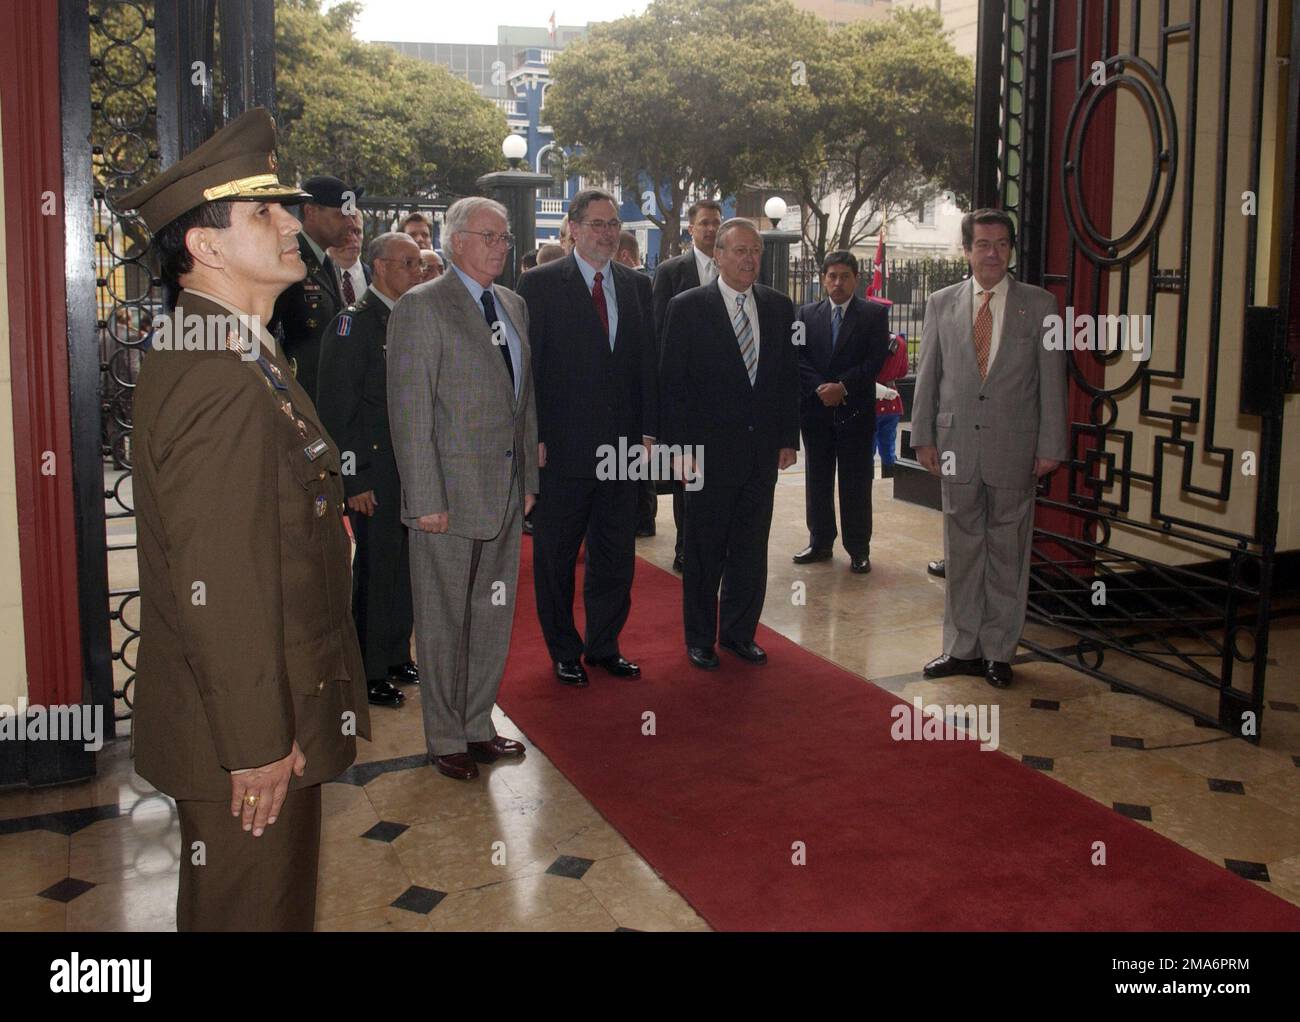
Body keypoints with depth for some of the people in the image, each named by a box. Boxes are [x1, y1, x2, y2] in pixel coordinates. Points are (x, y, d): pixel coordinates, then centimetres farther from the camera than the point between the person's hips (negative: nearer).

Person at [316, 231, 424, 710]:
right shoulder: (353, 322, -12)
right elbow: (336, 409, -14)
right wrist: (354, 480, -17)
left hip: (411, 467, 7)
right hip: (374, 470, -7)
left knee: (404, 563, 14)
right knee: (376, 567, 0)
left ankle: (396, 656, 28)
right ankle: (369, 672, 13)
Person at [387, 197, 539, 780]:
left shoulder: (513, 306, 14)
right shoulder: (421, 307, -9)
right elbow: (409, 411, -13)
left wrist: (529, 480, 14)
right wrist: (426, 500, -17)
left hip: (505, 492, 7)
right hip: (450, 491, -7)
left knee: (492, 617, 14)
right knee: (444, 622, 5)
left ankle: (477, 726, 28)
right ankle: (446, 740, 18)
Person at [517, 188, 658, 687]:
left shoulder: (636, 285, 10)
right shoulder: (540, 283, -4)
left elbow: (646, 361, 11)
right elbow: (527, 365, -7)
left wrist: (647, 430, 4)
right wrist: (533, 437, -12)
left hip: (621, 443, 4)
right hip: (561, 445, -4)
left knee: (615, 556, 12)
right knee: (556, 557, 8)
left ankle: (604, 646, 27)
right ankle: (565, 652, 23)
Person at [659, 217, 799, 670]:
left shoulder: (779, 307, 7)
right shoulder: (687, 308, -5)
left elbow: (789, 377, 11)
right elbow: (673, 383, -6)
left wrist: (788, 438, 6)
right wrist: (681, 447, -10)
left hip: (763, 451, 4)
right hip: (710, 450, -4)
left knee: (752, 549, 11)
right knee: (704, 551, 7)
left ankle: (740, 632, 25)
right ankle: (699, 638, 21)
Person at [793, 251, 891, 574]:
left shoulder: (874, 314, 1)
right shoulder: (807, 314, 9)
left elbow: (876, 359, -7)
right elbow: (800, 357, 2)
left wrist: (843, 387, -15)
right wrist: (820, 388, -12)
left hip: (855, 410, -3)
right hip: (816, 410, 3)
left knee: (856, 483, 1)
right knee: (817, 481, 10)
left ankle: (858, 550, 8)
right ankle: (820, 543, 21)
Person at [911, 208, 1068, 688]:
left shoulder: (1039, 305, 1)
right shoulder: (941, 303, 6)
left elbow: (1052, 380, 0)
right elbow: (927, 375, 8)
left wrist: (1051, 446, -4)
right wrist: (923, 437, 4)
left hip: (1014, 448, -1)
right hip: (957, 445, 2)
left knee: (1008, 553, 6)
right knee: (961, 550, 10)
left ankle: (998, 652, 18)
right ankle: (962, 648, 21)